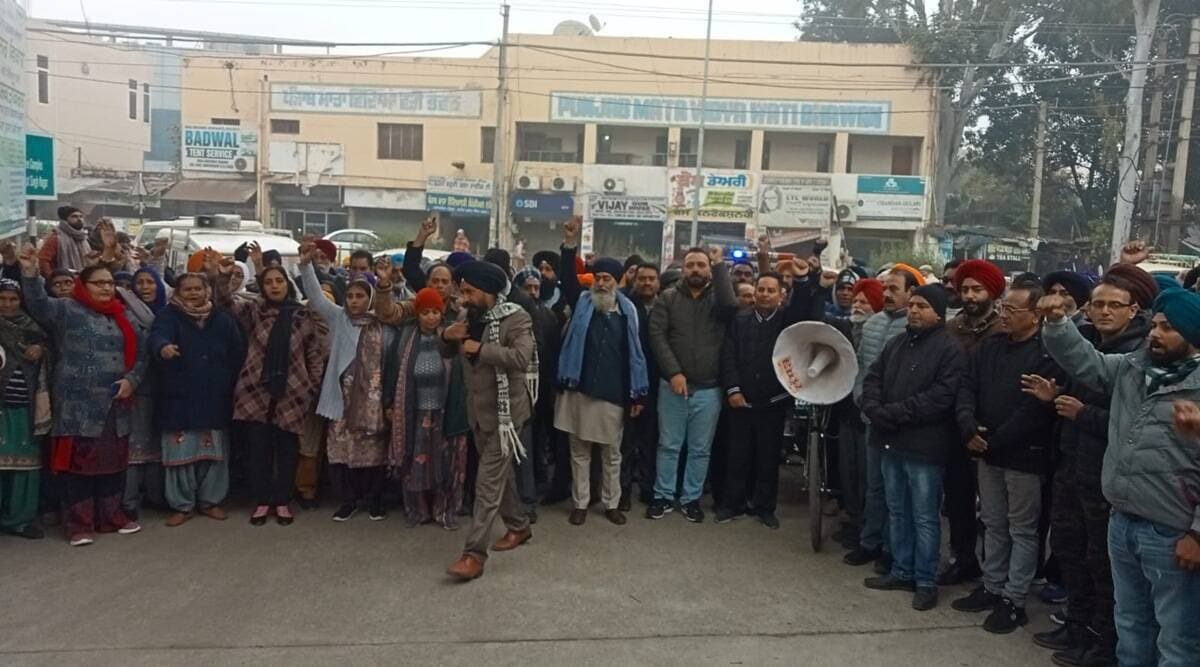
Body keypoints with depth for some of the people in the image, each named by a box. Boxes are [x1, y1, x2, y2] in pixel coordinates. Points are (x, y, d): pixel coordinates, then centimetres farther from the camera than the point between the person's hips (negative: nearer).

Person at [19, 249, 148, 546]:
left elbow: (140, 353, 14)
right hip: (79, 403, -5)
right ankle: (80, 523, 8)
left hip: (116, 404, 5)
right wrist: (31, 275, -32)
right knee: (80, 460, -1)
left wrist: (132, 379, -2)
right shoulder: (68, 309, 1)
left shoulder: (123, 316, 14)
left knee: (113, 461, 12)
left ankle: (111, 516, 24)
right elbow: (40, 305, -17)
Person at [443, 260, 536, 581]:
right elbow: (447, 353, 16)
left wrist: (480, 349, -25)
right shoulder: (471, 318, 8)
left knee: (488, 482, -8)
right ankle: (519, 526, 38)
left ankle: (474, 554, -6)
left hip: (504, 412, -8)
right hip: (478, 411, 8)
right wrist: (447, 335, -6)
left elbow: (521, 358, -29)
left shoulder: (515, 318, -14)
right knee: (500, 473, 20)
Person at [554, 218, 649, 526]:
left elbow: (635, 354, 4)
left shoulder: (627, 311, 3)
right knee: (579, 451, 9)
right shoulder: (582, 303, 3)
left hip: (614, 395, 1)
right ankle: (580, 503, 22)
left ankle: (611, 504, 25)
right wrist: (570, 245, -28)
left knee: (612, 454, 11)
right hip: (580, 391, 0)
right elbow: (568, 279, -16)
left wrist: (637, 394, 1)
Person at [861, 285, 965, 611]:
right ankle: (902, 571, 29)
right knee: (897, 511, 17)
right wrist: (875, 409, -9)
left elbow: (940, 398, -20)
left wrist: (893, 412, -20)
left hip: (924, 446, -7)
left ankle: (926, 581, 15)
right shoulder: (897, 343, 14)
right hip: (892, 441, 7)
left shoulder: (951, 350, -10)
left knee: (925, 517, 3)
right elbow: (873, 378, 11)